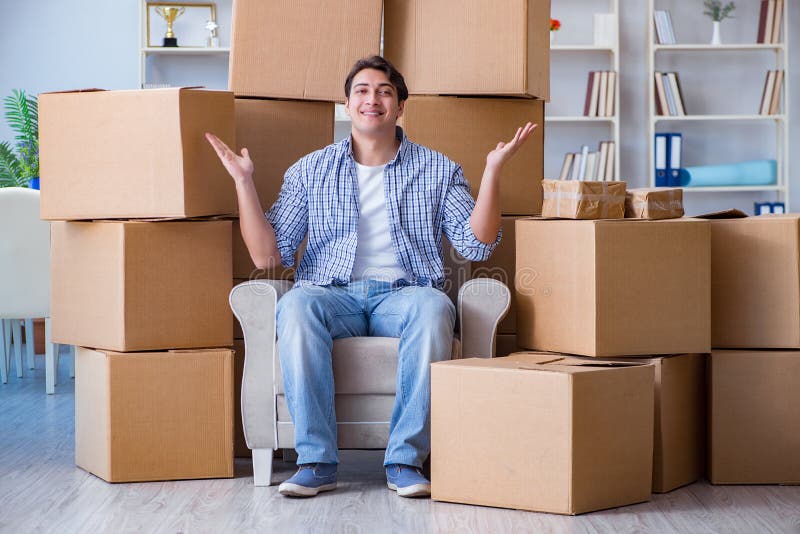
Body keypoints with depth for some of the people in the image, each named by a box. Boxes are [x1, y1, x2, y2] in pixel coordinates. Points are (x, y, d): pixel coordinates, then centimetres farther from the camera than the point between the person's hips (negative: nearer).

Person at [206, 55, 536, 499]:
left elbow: (476, 245, 2)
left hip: (404, 293, 0)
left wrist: (493, 170, -7)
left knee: (433, 308, -36)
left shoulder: (437, 170, 13)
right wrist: (243, 181, -2)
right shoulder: (310, 171, 14)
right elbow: (267, 255, 6)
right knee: (295, 306, -35)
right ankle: (316, 460, -30)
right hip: (333, 294, 0)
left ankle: (406, 459, -29)